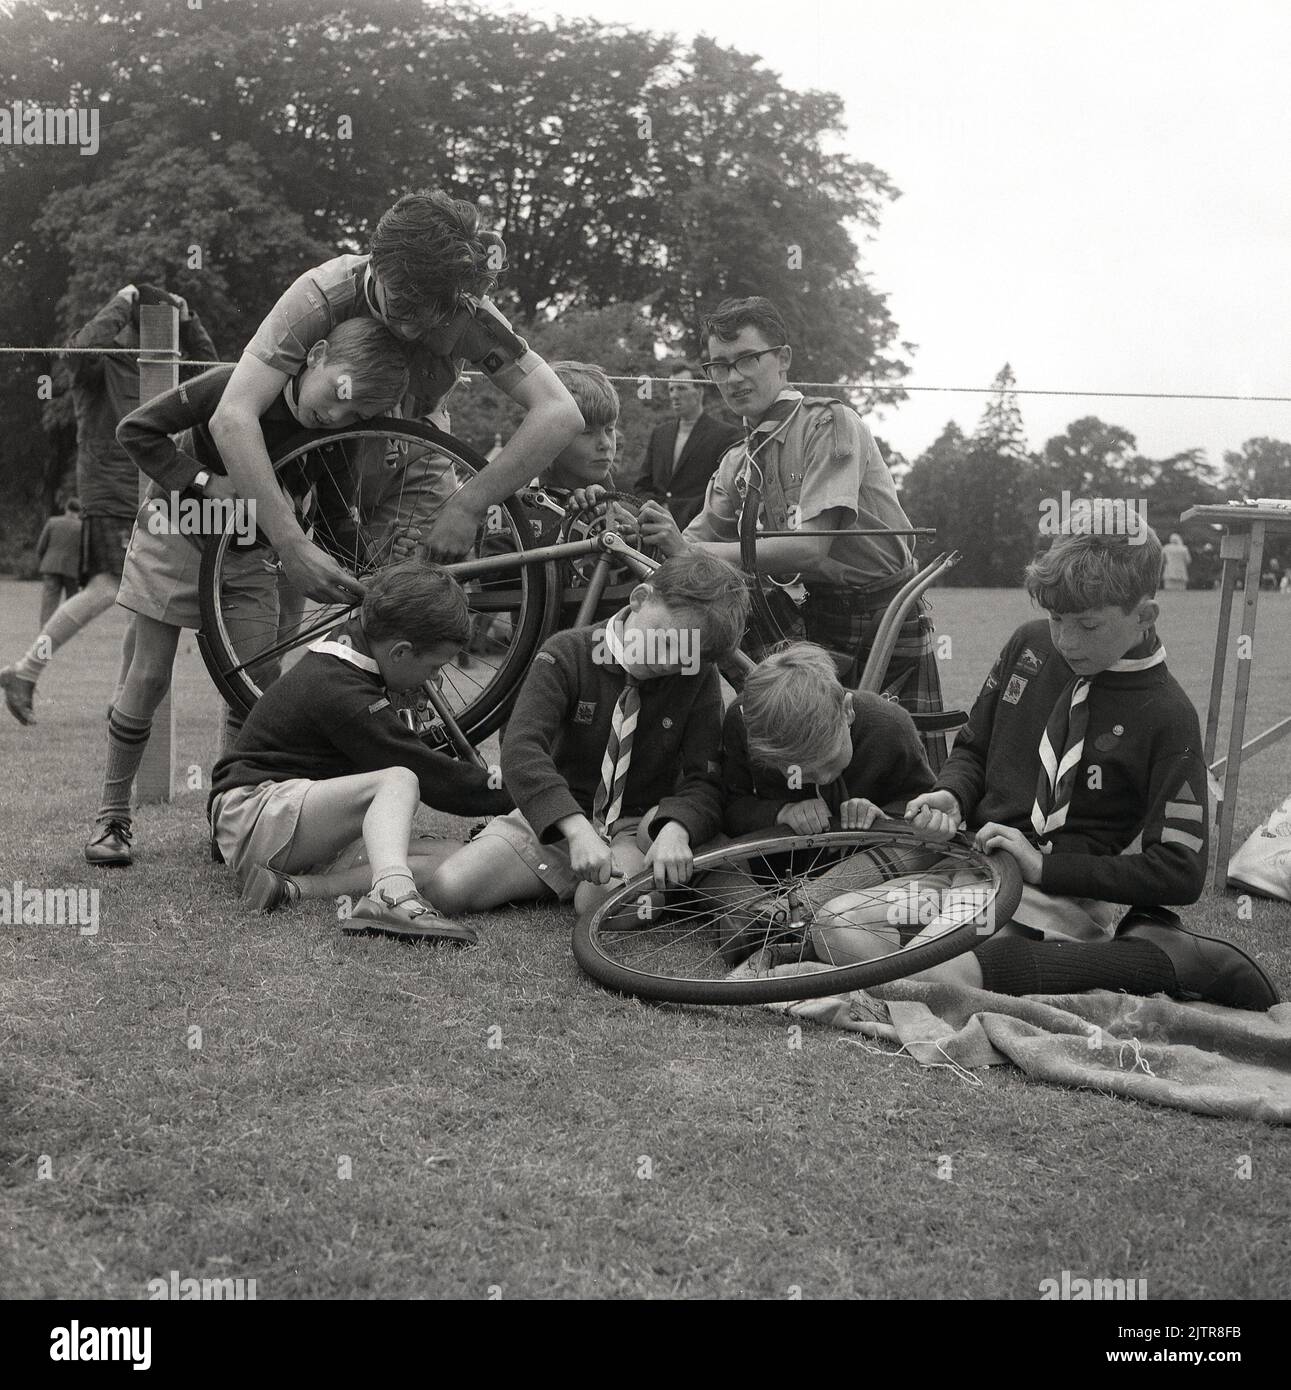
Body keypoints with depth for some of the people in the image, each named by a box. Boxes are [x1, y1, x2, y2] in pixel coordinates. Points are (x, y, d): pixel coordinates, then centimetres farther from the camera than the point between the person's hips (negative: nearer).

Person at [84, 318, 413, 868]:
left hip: (250, 553, 3)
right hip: (177, 531, -3)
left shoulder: (337, 438, -16)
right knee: (149, 676, -2)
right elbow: (135, 430, -21)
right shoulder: (238, 384, -28)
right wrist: (206, 481, -29)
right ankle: (112, 815, 9)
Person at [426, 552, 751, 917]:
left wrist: (676, 829, -35)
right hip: (555, 817, 1)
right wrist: (577, 829, -40)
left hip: (637, 827, 0)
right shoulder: (566, 654, -11)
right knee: (448, 889, -20)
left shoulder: (698, 679, -6)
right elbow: (521, 749, -25)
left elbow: (704, 781, -10)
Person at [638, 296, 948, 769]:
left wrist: (689, 551, -28)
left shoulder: (829, 423, -12)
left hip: (885, 622, -5)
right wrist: (647, 538, -18)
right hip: (808, 625, 5)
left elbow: (811, 548, -23)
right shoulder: (736, 464, 11)